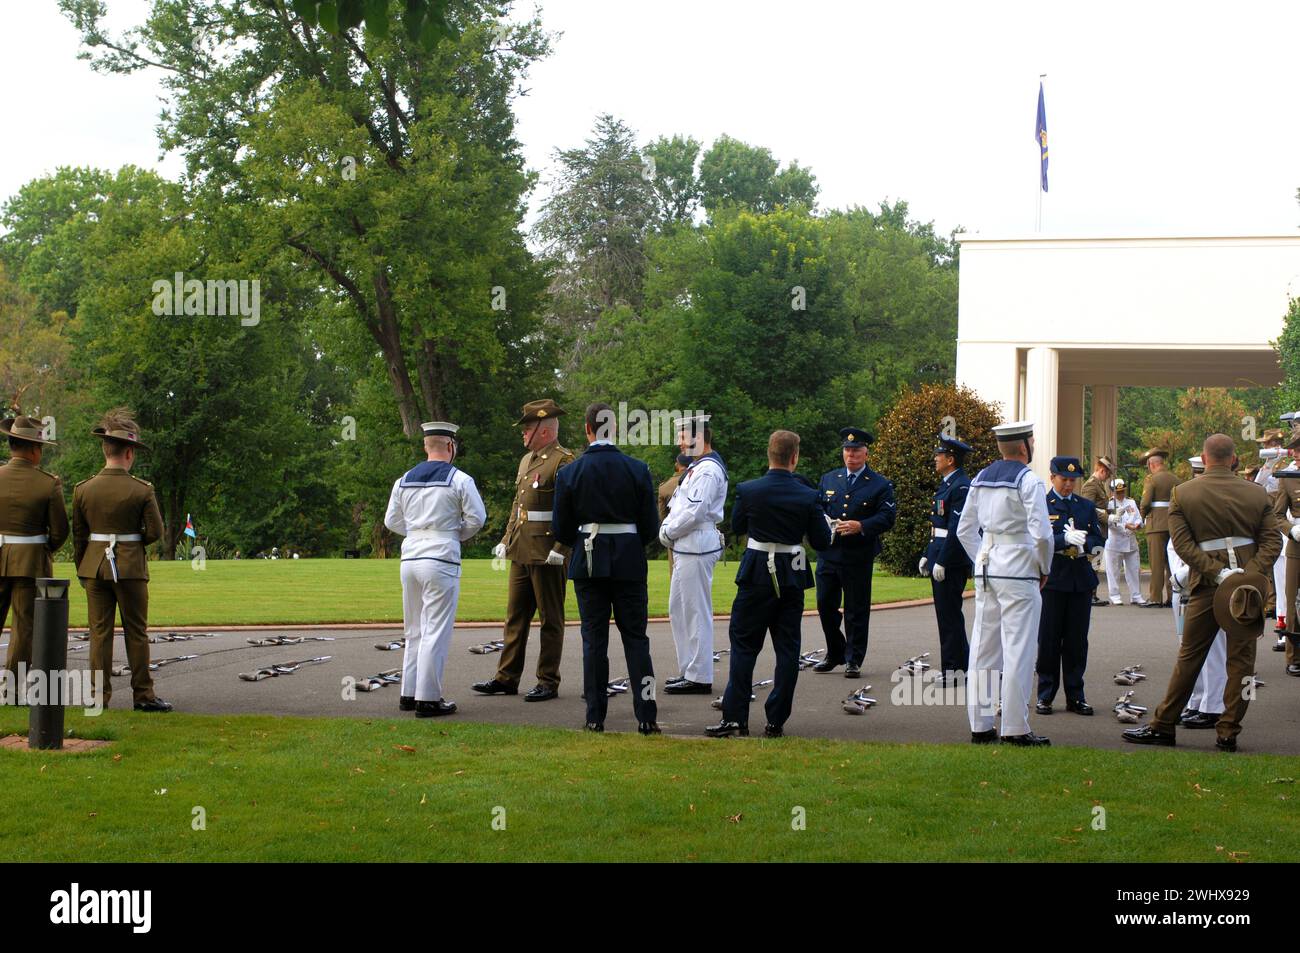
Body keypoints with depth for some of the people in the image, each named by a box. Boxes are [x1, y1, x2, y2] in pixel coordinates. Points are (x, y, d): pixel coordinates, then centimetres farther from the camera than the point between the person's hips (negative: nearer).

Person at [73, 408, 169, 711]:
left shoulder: (83, 489, -1)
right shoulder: (142, 490, -9)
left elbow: (78, 536, 6)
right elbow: (155, 532, -6)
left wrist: (81, 571, 17)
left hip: (95, 567, 3)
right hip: (131, 567, -3)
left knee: (99, 632, 6)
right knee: (136, 633, 5)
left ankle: (99, 695, 7)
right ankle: (142, 694, 7)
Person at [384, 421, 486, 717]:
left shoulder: (404, 480, 9)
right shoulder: (459, 480, -6)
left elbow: (392, 521, 14)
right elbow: (477, 518, -4)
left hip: (410, 558, 6)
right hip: (441, 560, -6)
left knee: (414, 629, 16)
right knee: (436, 631, -2)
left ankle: (408, 693, 20)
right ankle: (428, 699, -2)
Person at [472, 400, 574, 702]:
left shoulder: (563, 462, -12)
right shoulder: (526, 460, 16)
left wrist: (559, 550, -22)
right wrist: (506, 539, 17)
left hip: (547, 554, -9)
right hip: (521, 552, 9)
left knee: (550, 619, 1)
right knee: (515, 616, 12)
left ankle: (548, 682, 8)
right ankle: (507, 677, 18)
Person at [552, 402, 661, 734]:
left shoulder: (570, 473, -4)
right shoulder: (638, 470, -4)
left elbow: (562, 531, -1)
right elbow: (650, 528, -1)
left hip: (588, 562, 0)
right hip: (630, 563, 0)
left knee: (594, 638, 6)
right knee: (636, 637, 5)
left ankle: (595, 717, 6)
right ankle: (646, 716, 0)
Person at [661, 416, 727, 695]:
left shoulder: (708, 470, -15)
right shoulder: (696, 468, 18)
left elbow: (695, 512, -21)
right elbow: (678, 505, 21)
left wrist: (669, 532, -9)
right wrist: (666, 526, 4)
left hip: (697, 548, -11)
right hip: (685, 547, 11)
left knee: (696, 612, -7)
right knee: (678, 609, 15)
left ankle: (699, 678, -4)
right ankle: (688, 671, 22)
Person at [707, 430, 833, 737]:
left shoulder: (748, 491, -10)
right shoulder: (808, 496, -8)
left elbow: (736, 527, 6)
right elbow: (821, 542, -1)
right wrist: (825, 523, 18)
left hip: (757, 576, -1)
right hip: (792, 577, 1)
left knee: (744, 645, 5)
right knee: (787, 648, 8)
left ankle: (735, 717, 1)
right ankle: (776, 721, 8)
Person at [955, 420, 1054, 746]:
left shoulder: (981, 479, 10)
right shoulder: (1027, 480, -10)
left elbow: (965, 530, 14)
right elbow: (1042, 534, -16)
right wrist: (1044, 569, -2)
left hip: (986, 569, 7)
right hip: (1019, 572, -7)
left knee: (983, 647, 10)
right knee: (1018, 649, -3)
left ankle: (980, 724, 14)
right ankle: (1015, 728, -2)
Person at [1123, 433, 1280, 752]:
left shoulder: (1183, 493, 0)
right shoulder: (1257, 494, 4)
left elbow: (1182, 543, -8)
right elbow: (1272, 540, -2)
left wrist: (1217, 572, -10)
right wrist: (1250, 574, -11)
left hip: (1206, 586, 0)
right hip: (1249, 588, 1)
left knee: (1190, 656, 8)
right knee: (1241, 659, 6)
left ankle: (1163, 726, 13)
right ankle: (1228, 733, 7)